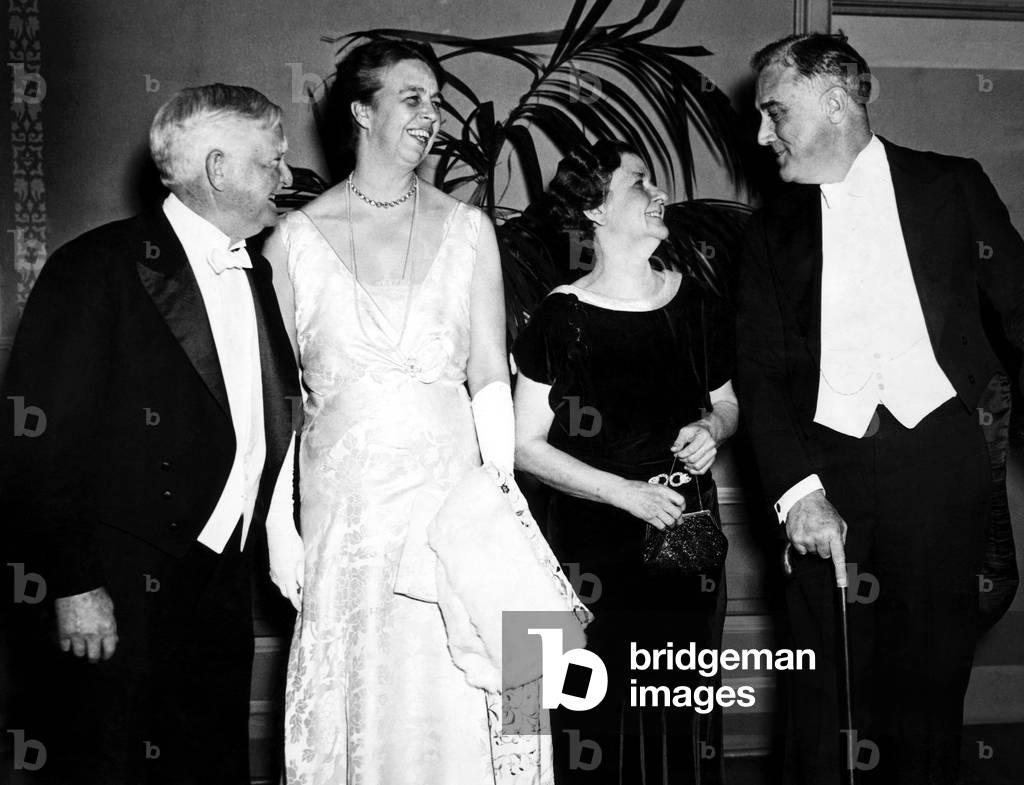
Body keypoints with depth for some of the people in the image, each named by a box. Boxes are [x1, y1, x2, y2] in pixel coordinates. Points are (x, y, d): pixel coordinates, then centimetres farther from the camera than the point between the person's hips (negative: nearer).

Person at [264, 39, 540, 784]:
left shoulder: (467, 229, 3)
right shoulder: (297, 236, 0)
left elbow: (490, 379, 3)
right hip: (342, 501, 0)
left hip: (448, 490, 1)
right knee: (355, 697, 7)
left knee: (453, 703, 2)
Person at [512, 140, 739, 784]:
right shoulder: (561, 319, -7)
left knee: (685, 704, 5)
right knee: (602, 709, -2)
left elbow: (728, 403, 19)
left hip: (687, 532, 3)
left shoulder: (696, 306, 4)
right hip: (594, 543, -3)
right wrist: (627, 491, -12)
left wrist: (712, 429, -3)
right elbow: (526, 445, -5)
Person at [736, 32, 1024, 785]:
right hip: (827, 468, 1)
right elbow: (761, 370, 5)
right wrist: (796, 489, -9)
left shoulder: (952, 186, 8)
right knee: (828, 689, 2)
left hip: (940, 460, -1)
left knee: (931, 673, 4)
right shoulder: (775, 227, 12)